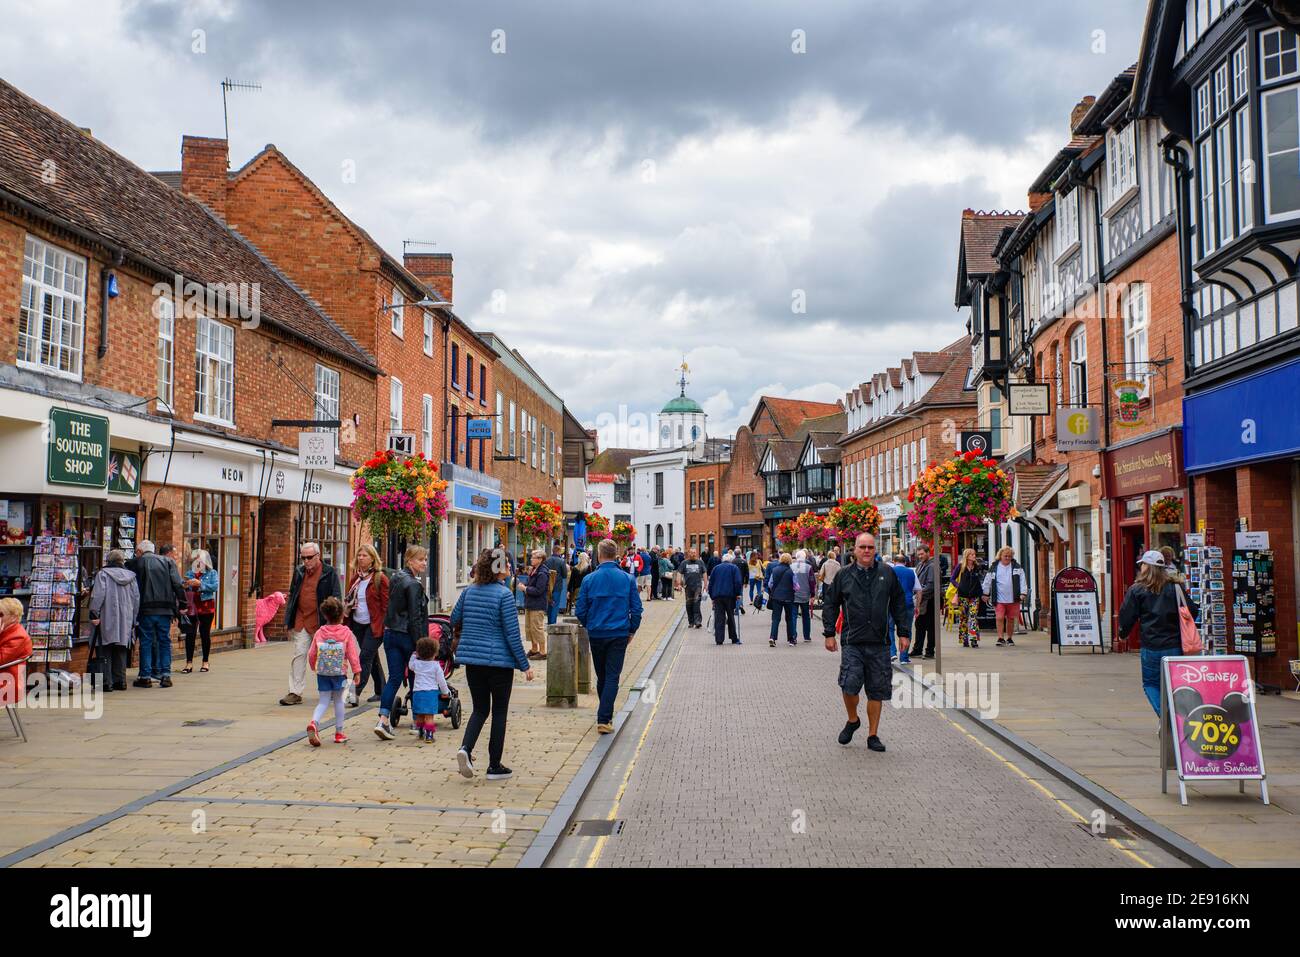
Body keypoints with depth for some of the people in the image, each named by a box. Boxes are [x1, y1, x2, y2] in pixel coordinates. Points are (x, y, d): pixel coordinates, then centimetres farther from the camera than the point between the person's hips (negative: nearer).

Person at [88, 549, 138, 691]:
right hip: (125, 619, 4)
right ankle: (120, 681, 11)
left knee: (106, 650, 0)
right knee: (121, 651, 11)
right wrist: (133, 620, 17)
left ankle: (106, 681, -4)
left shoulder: (103, 574, -2)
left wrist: (94, 614, -10)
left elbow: (98, 595, -13)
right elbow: (136, 599, 11)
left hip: (108, 618, -4)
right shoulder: (130, 576, 11)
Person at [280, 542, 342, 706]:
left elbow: (337, 597, -4)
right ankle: (295, 693, 1)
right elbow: (292, 595, 15)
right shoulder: (299, 572, 9)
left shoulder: (329, 573, -4)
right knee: (299, 655, -1)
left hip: (321, 622, -3)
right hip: (301, 621, 4)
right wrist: (288, 621, 10)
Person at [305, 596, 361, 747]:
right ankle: (339, 733, 16)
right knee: (338, 700, 13)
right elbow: (353, 654, -8)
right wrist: (356, 671, -1)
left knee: (324, 701, 9)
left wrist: (313, 667, 23)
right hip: (339, 672, -2)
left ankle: (314, 723, -19)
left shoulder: (319, 633, 0)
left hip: (322, 673, 2)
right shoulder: (346, 633, -6)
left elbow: (311, 654, 5)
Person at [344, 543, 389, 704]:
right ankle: (381, 692, 23)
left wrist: (385, 625, -16)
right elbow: (350, 599, 20)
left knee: (366, 657, -12)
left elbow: (386, 604, -10)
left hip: (374, 625, -7)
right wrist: (347, 606, -2)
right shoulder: (355, 577, 12)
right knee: (372, 658, 13)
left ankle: (355, 692, -16)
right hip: (358, 623, 7)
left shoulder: (380, 578, -9)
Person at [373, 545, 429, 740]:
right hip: (407, 636, -7)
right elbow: (415, 618, -17)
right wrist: (420, 644, -16)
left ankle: (383, 721, -6)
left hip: (390, 634, 7)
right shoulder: (413, 584, -15)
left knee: (394, 678, 6)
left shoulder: (395, 579, 11)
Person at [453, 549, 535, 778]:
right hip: (499, 661, -5)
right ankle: (494, 766, 12)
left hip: (472, 659, 5)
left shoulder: (469, 591, 3)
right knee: (499, 712, 8)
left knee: (480, 709, 16)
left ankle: (466, 747, -8)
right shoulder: (503, 594, -13)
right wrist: (525, 665, -7)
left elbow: (454, 620, 12)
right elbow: (512, 633, -13)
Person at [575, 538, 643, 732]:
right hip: (619, 634, -1)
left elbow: (580, 611, -1)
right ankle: (604, 719, -10)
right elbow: (636, 609, -2)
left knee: (601, 677, 16)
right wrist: (632, 631, 11)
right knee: (612, 677, 0)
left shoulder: (589, 580, -5)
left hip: (596, 634, 1)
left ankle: (606, 715, 28)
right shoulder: (627, 580, -5)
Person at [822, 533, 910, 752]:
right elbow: (830, 605, 9)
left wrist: (904, 632, 9)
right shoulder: (844, 575, 4)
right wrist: (829, 633, 4)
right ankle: (853, 720, 17)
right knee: (849, 685, -13)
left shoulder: (887, 573, 6)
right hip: (852, 643, -1)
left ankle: (873, 735, 18)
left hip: (879, 643, 1)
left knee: (877, 691, 6)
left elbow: (899, 605, 12)